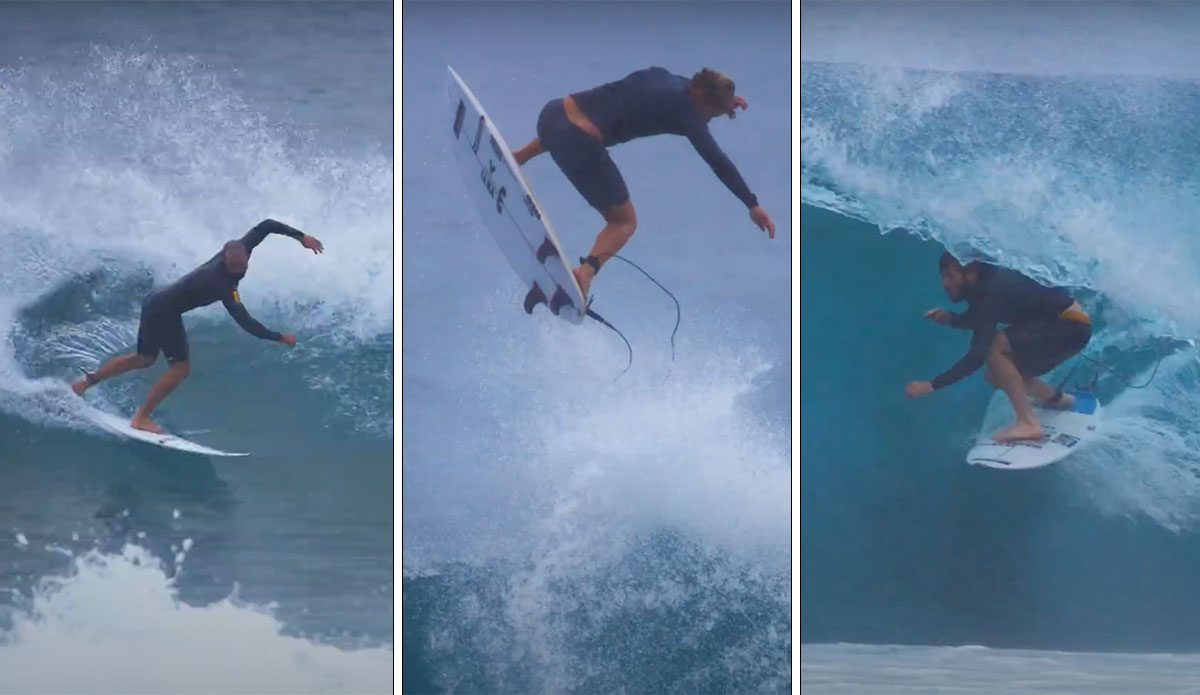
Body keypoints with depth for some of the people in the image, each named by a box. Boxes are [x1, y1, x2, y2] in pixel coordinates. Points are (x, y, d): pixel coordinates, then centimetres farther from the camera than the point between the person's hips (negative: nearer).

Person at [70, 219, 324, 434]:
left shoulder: (239, 251, -13)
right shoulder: (222, 284, -34)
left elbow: (266, 225, -5)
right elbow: (245, 323, -36)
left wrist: (300, 236, -9)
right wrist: (279, 338, -31)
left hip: (157, 303, 9)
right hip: (164, 311, -9)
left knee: (144, 359, 24)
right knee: (180, 368, -5)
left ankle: (88, 380, 35)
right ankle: (141, 418, 6)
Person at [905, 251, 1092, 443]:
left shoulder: (991, 293, -27)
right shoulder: (984, 283, -1)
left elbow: (977, 355, -34)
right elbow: (977, 320, 21)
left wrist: (932, 384, -35)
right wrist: (949, 318, -1)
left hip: (1072, 326, -9)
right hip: (1065, 325, 9)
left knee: (993, 346, -25)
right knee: (996, 375, 11)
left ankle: (1027, 424, -24)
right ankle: (1056, 397, 32)